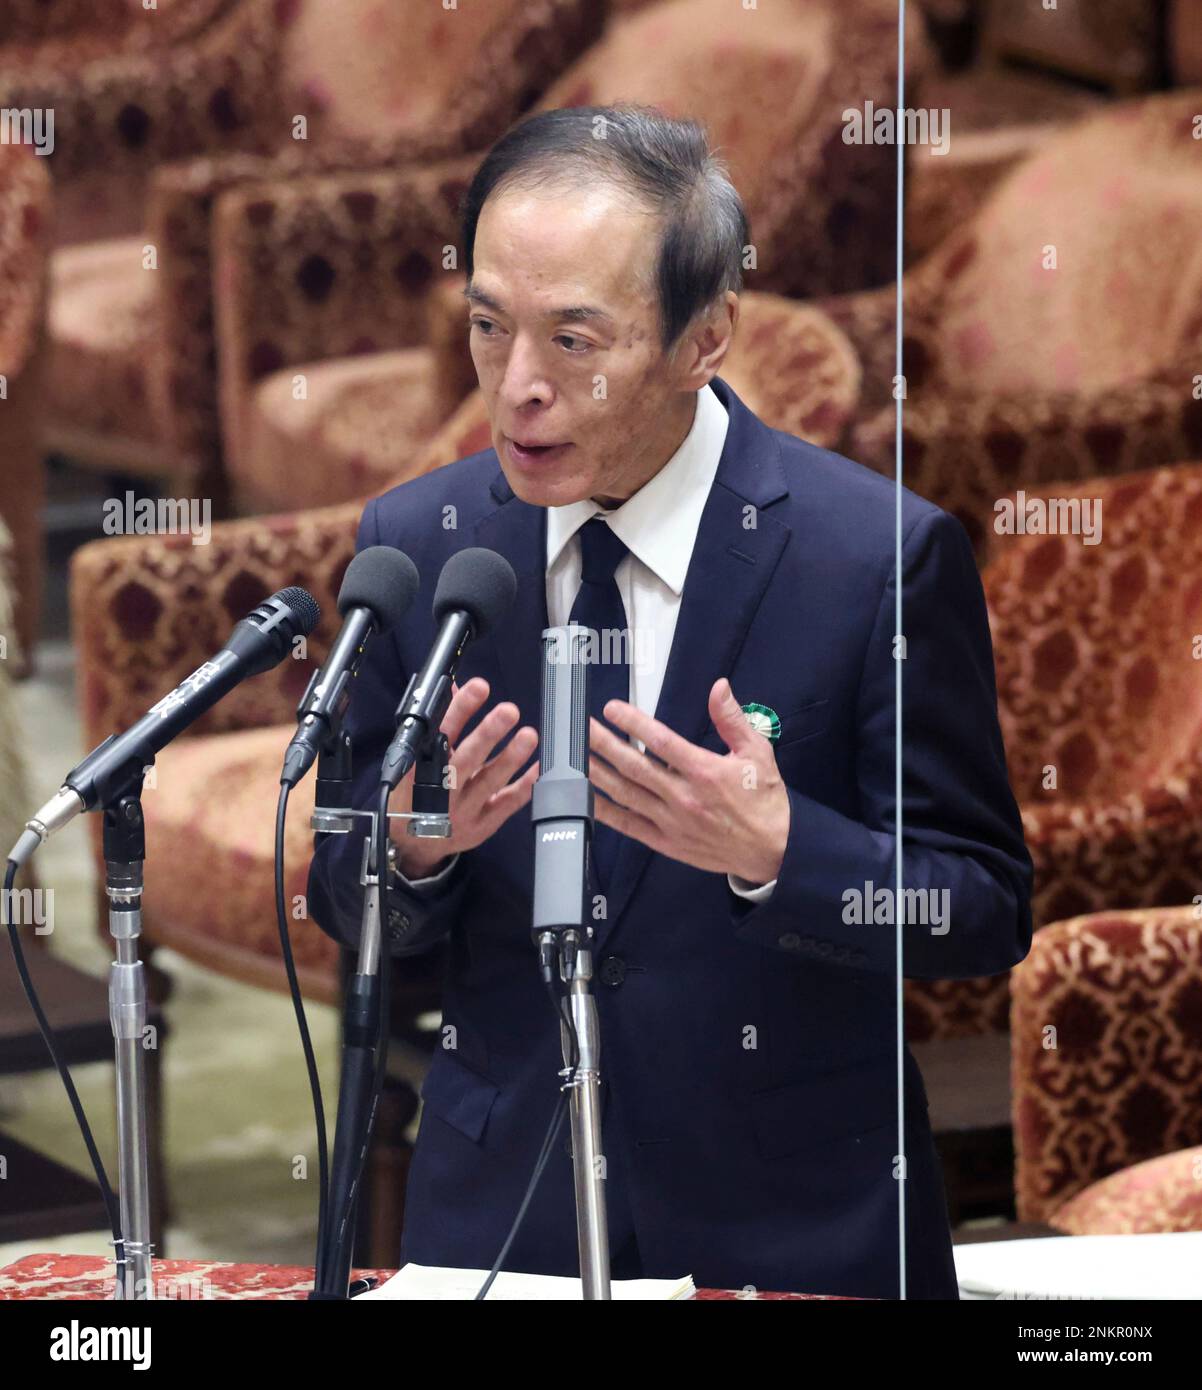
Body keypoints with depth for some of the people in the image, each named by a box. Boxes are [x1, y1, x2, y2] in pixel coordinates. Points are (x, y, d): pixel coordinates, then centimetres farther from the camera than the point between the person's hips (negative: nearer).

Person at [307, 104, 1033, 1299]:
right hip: (497, 1201, 3)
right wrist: (412, 843, -19)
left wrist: (778, 851, -27)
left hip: (797, 1219, -2)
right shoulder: (412, 543, -3)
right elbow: (347, 908, 4)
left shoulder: (879, 554, -14)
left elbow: (987, 917, -9)